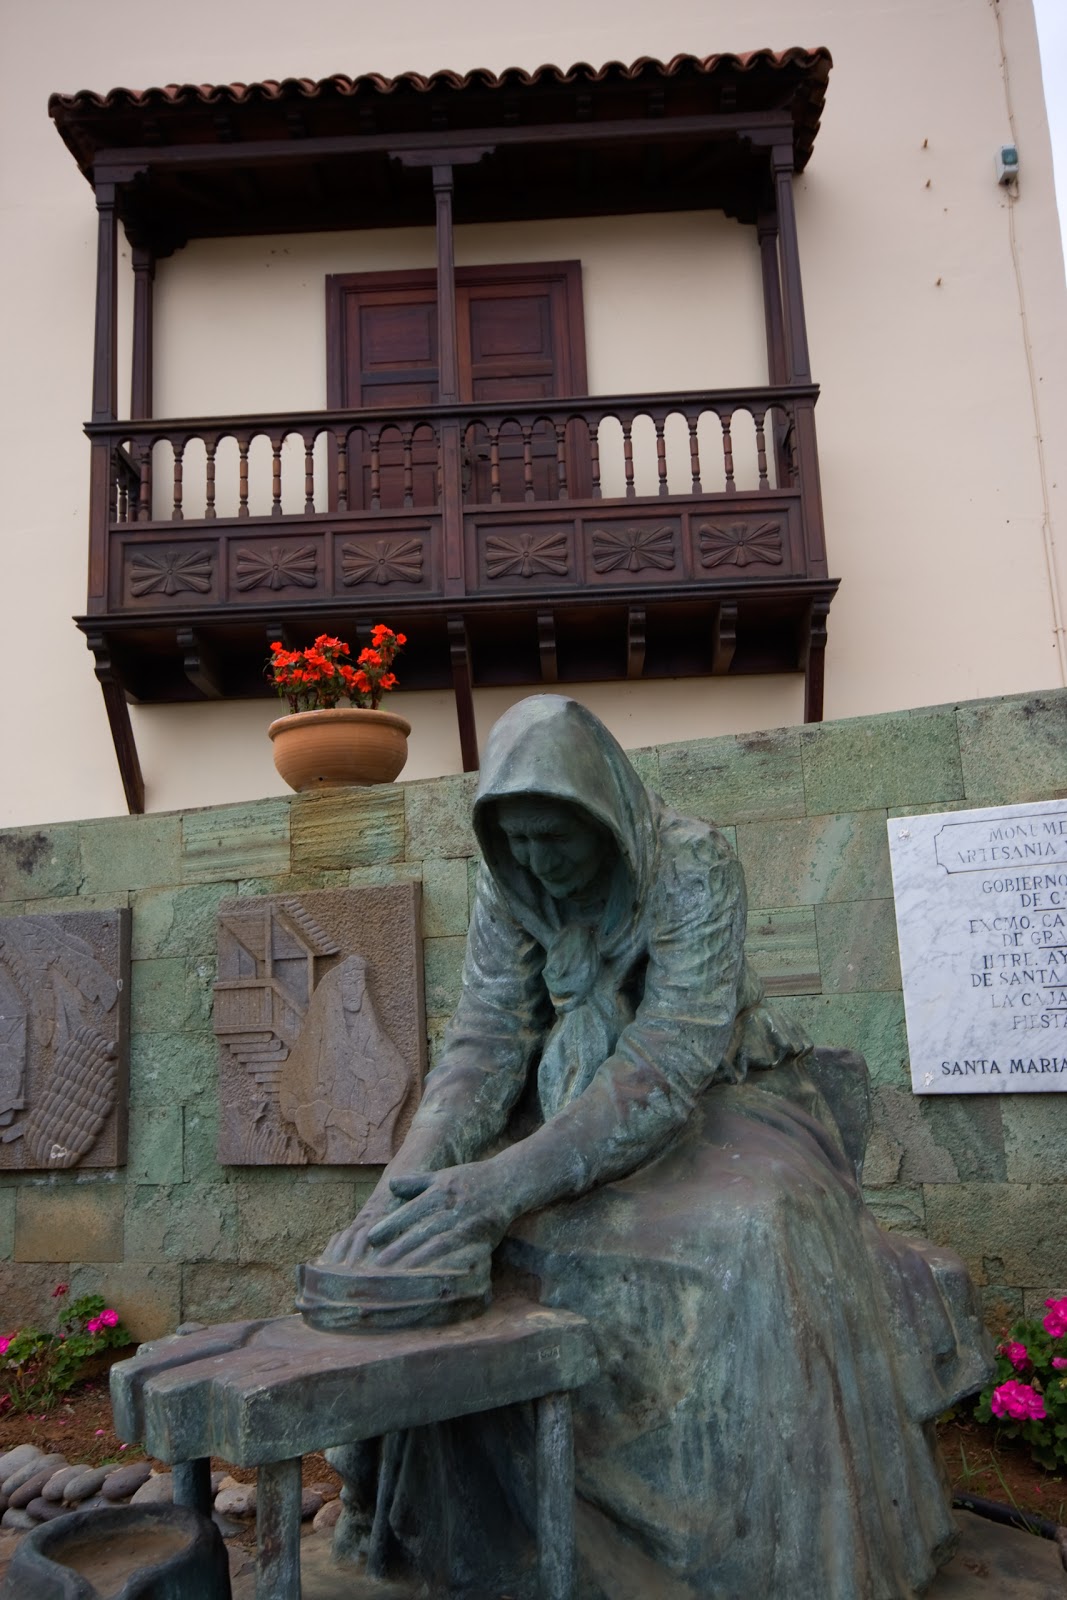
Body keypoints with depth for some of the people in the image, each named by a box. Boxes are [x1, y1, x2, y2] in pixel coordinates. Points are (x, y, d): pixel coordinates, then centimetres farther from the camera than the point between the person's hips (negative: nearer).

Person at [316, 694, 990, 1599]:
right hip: (585, 1112, 4)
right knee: (447, 1236, -18)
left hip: (718, 1101, -4)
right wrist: (407, 1178, -31)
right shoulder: (509, 888, -7)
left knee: (751, 1245, -34)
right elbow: (486, 1041, -12)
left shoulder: (693, 865, -23)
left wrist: (509, 1181, -42)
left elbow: (669, 1058, -31)